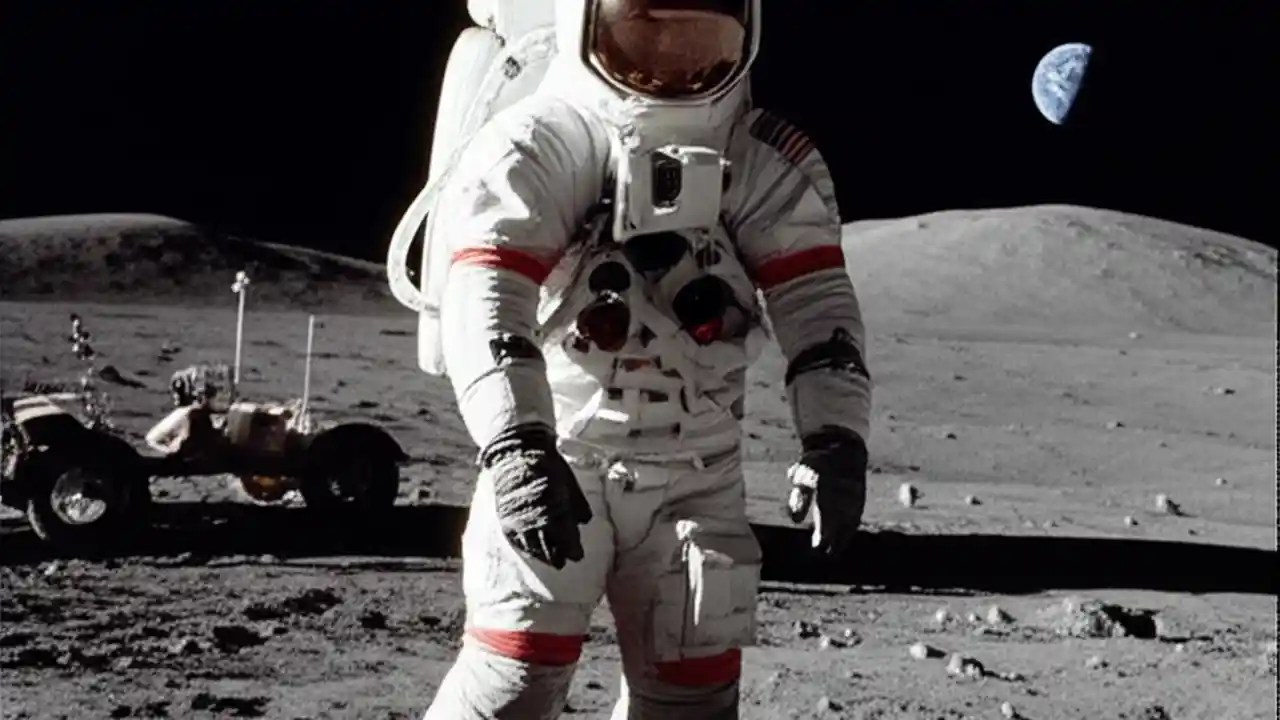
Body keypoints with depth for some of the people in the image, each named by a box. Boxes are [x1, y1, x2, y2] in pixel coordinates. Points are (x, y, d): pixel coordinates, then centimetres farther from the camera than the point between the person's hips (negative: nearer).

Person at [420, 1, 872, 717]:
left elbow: (815, 298, -8)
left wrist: (835, 436, -23)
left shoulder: (770, 160, 1)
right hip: (556, 453, -4)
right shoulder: (538, 143, -13)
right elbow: (487, 295, -25)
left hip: (697, 473, 4)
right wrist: (517, 443, -39)